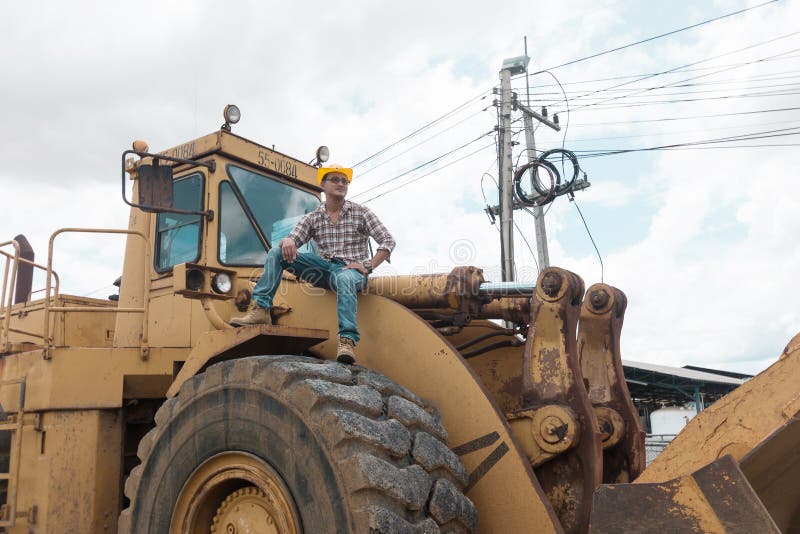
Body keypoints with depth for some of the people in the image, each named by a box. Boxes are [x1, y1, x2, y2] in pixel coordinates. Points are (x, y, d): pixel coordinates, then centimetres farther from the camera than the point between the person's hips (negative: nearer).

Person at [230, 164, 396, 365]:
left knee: (344, 279, -43)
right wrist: (287, 241, -24)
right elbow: (293, 240, 2)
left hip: (351, 269, -4)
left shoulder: (361, 213, 4)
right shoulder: (312, 218, 12)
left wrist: (367, 267, -13)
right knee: (276, 252, -12)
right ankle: (260, 310, -21)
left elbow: (388, 242, -1)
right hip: (325, 267, 4)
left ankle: (347, 341, -48)